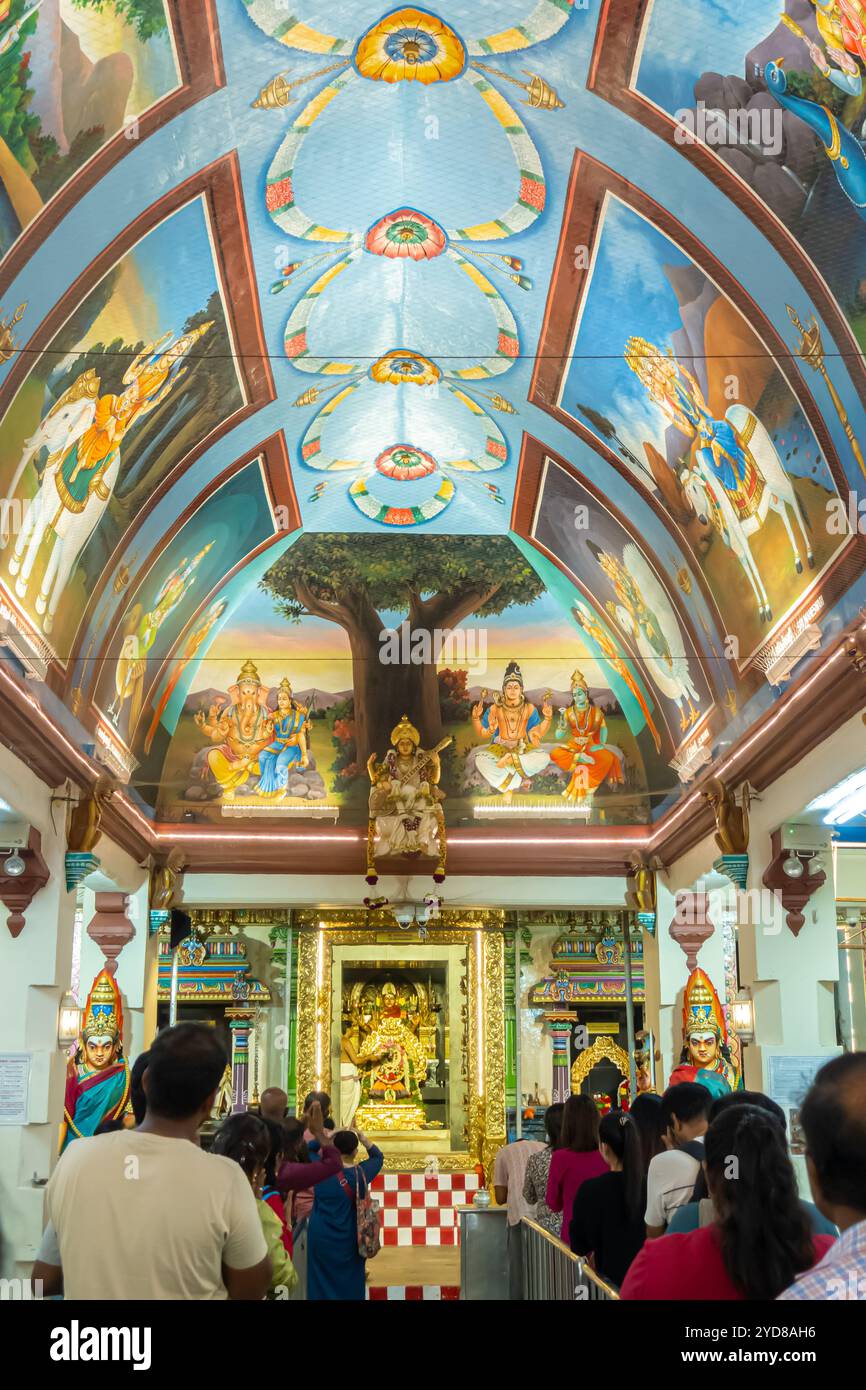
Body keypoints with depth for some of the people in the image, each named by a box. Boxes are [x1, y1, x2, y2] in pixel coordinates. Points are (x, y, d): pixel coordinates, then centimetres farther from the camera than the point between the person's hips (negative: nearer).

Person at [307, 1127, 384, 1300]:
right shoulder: (361, 1173, -9)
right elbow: (378, 1156, 11)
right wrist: (362, 1138, 6)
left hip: (321, 1240, -1)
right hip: (349, 1241, 1)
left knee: (322, 1285, 13)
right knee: (350, 1285, 17)